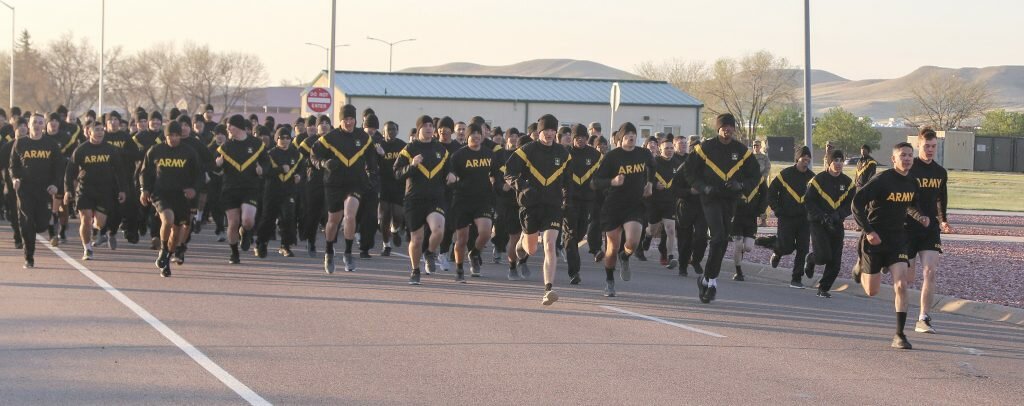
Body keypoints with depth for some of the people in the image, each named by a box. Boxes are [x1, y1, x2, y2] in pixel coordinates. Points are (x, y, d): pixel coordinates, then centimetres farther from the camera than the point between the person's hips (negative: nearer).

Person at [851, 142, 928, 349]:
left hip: (897, 240, 4)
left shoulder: (912, 183, 4)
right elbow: (857, 203, -19)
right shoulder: (881, 180, -17)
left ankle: (899, 336, -8)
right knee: (872, 292, 7)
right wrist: (868, 231, -23)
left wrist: (920, 217, 4)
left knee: (901, 285, -13)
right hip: (875, 239, -4)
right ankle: (861, 270, 45)